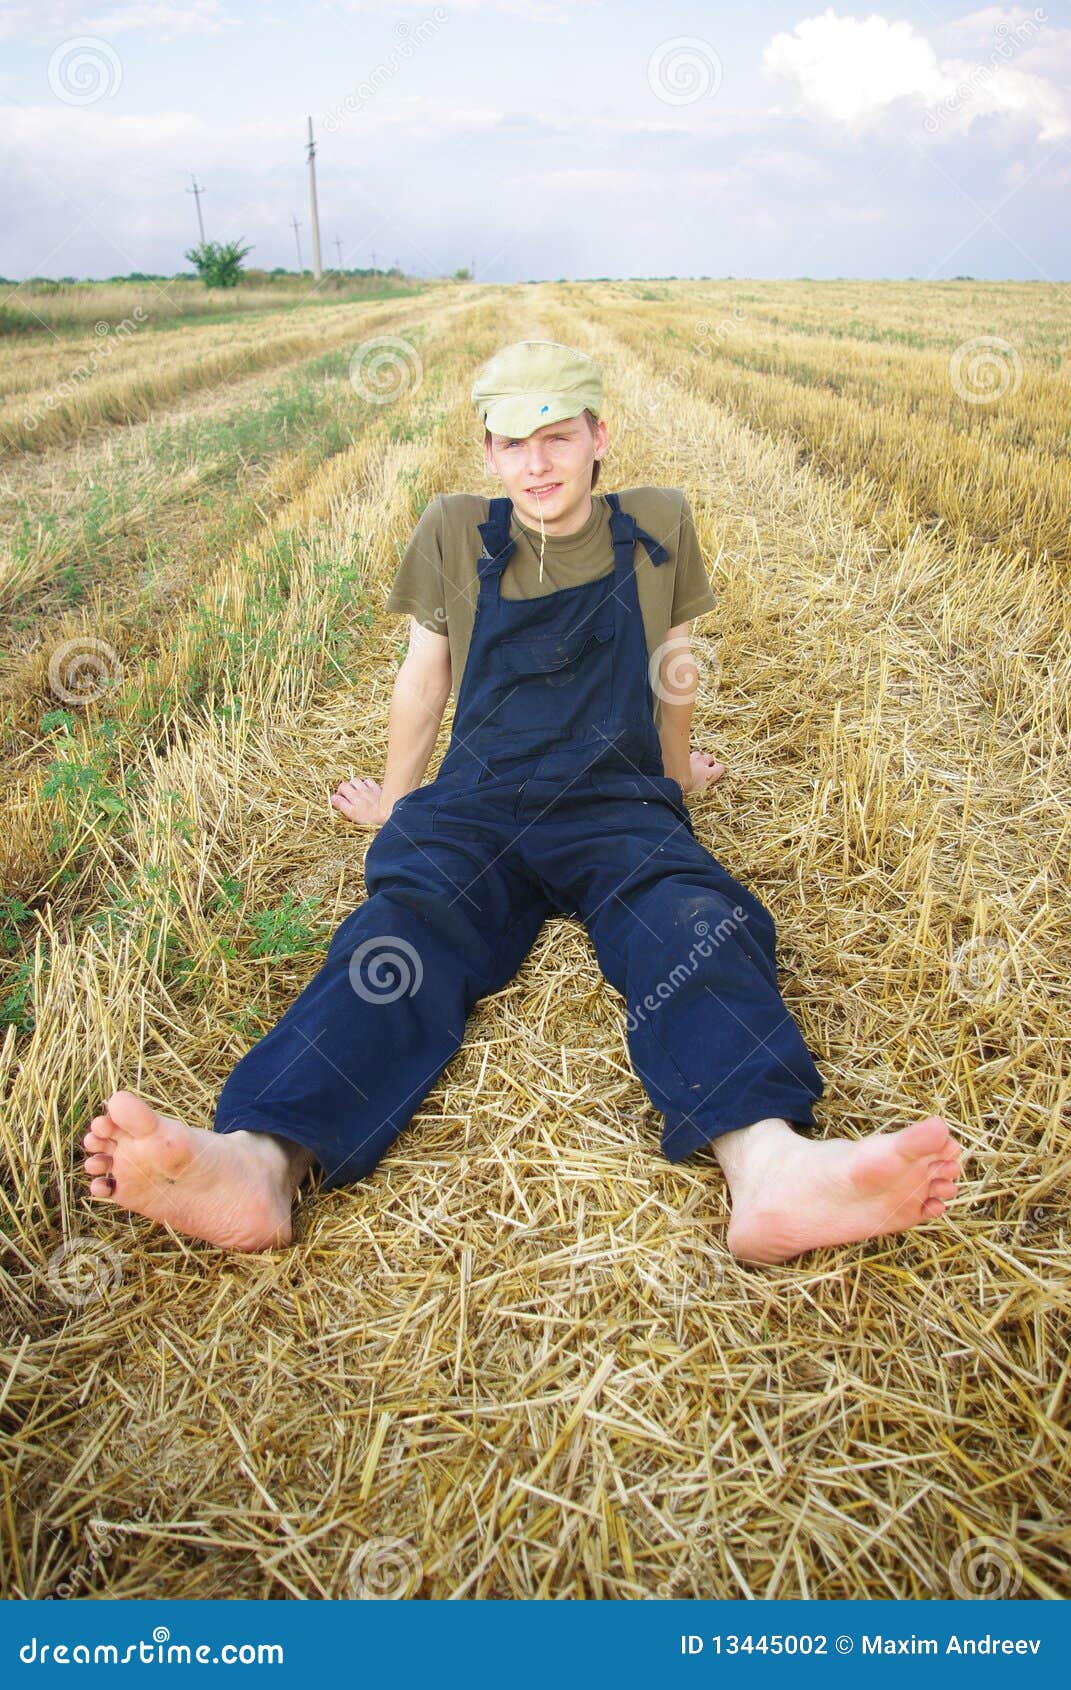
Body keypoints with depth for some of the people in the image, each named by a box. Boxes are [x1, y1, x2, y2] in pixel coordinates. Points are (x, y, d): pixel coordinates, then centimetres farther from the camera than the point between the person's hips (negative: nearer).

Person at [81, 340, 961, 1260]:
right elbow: (424, 674, 18)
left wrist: (675, 769, 34)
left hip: (619, 808, 0)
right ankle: (263, 1159, -56)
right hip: (476, 806, 0)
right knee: (401, 927, -32)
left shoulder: (657, 525, 10)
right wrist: (395, 800, 27)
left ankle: (767, 1161, -59)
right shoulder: (455, 534, 10)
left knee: (697, 922, -34)